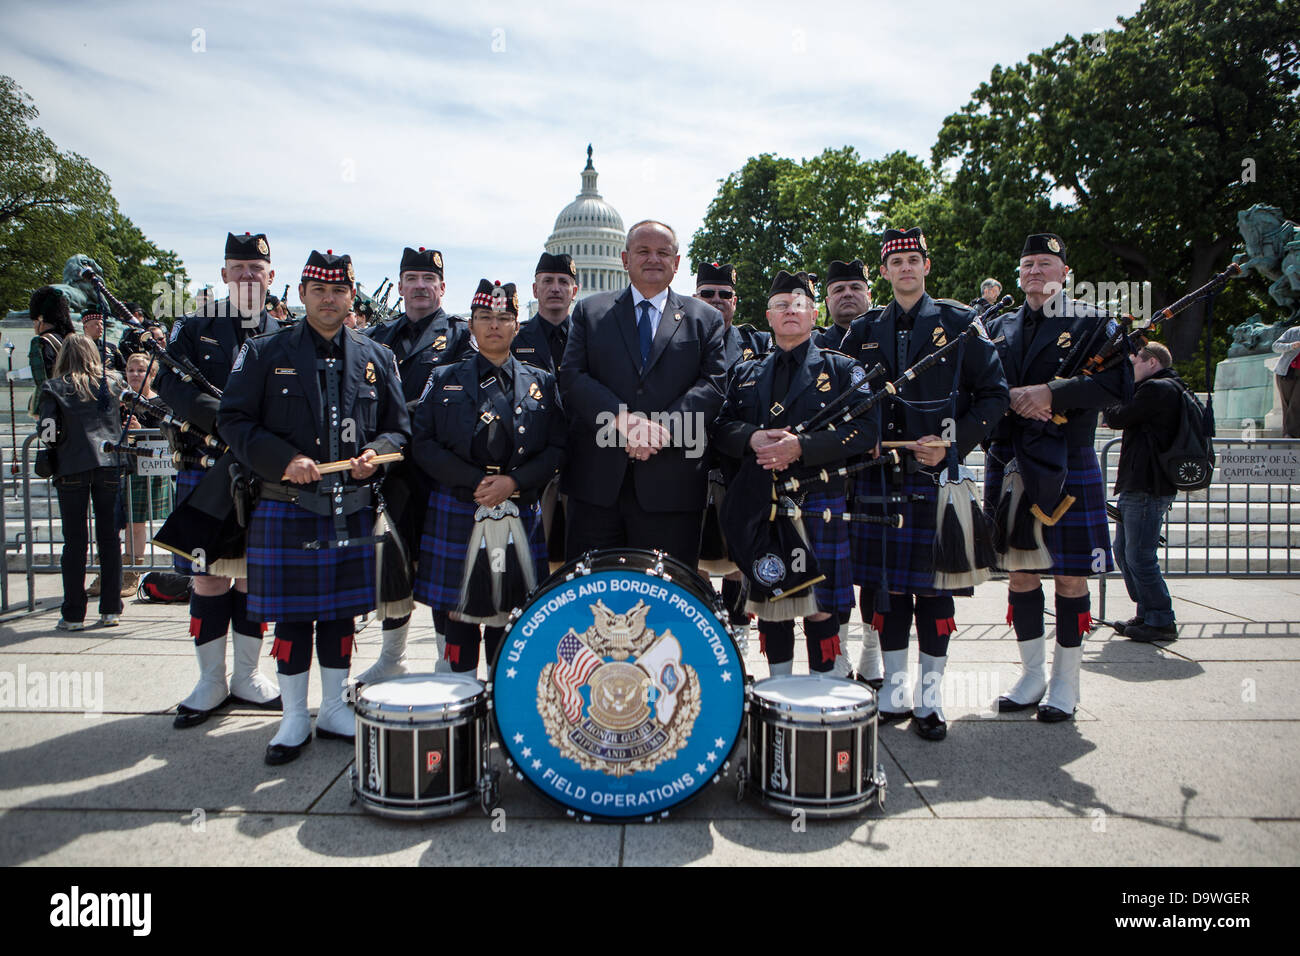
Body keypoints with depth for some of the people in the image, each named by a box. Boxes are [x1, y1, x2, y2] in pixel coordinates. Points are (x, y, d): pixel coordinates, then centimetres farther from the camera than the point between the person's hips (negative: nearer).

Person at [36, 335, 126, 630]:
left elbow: (47, 433, -5)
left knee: (75, 540, 3)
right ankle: (110, 609, 8)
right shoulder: (112, 383, 8)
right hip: (110, 463, 2)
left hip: (72, 468, -2)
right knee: (109, 537, 6)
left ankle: (73, 614, 5)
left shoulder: (54, 387, 1)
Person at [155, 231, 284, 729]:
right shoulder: (194, 329, 7)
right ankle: (211, 680, 18)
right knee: (209, 577, 4)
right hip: (206, 469, 0)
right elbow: (172, 386, -6)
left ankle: (247, 676, 23)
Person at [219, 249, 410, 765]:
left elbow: (398, 428, 12)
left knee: (341, 612, 11)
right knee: (292, 617, 4)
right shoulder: (265, 352, 2)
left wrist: (374, 453, -10)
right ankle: (294, 718, 19)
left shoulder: (376, 358, 9)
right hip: (287, 509, -2)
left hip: (353, 510, 2)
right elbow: (233, 420, -1)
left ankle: (334, 709, 26)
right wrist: (283, 460, -15)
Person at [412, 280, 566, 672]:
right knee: (459, 608, 3)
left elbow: (557, 449, 3)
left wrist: (513, 482, -12)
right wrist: (476, 481, -12)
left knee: (507, 611, 2)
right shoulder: (445, 379, 8)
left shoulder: (542, 383, 9)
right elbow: (423, 443, 0)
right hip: (457, 511, 0)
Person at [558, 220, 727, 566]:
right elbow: (572, 378, 1)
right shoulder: (590, 311, 13)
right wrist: (624, 420, -15)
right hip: (597, 481, 1)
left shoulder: (706, 319, 12)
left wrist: (664, 427, -16)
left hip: (670, 487, -1)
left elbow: (714, 384, 0)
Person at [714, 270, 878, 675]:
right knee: (770, 602, 9)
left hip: (819, 501, -3)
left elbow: (867, 429, -7)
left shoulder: (842, 369, 6)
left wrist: (802, 446, -18)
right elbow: (721, 428, 9)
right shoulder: (746, 374, 17)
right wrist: (752, 438, -13)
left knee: (820, 607, 0)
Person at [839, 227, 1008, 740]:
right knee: (886, 585, 5)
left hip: (937, 477, -2)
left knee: (934, 585, 1)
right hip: (879, 480, 3)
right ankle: (894, 692, 17)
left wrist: (953, 442, -11)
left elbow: (994, 394, 2)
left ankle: (930, 698, 11)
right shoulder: (864, 331, 13)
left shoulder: (959, 322, 5)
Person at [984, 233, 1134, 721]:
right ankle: (1032, 674, 21)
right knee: (1020, 572, 8)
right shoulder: (997, 328, 15)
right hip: (1009, 465, 4)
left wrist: (1052, 393, -19)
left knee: (1070, 575, 1)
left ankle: (1065, 683, 14)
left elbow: (1120, 383, -10)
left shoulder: (1093, 323, 3)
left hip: (1068, 466, -3)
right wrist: (1011, 397, -11)